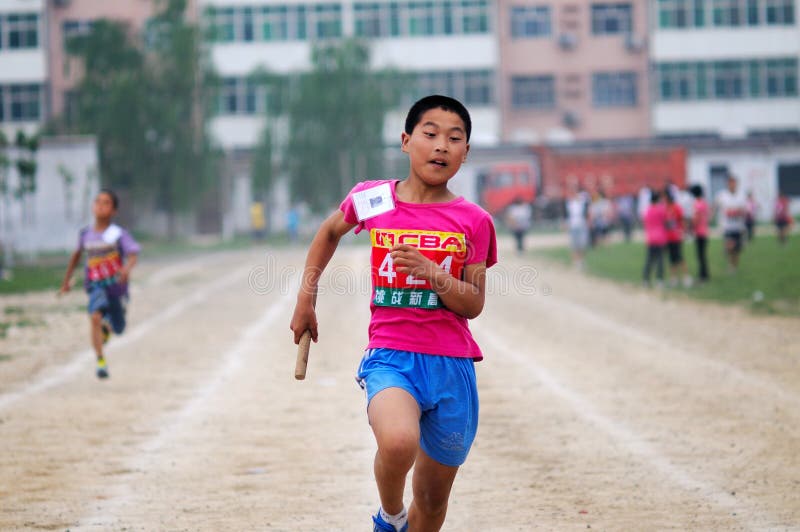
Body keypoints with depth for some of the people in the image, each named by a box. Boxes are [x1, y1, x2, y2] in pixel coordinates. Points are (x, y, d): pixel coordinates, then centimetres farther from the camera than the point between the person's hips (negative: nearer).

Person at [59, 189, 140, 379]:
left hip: (116, 285, -1)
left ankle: (107, 325, 52)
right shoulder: (86, 233, 0)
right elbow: (77, 253, 19)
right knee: (95, 317, -27)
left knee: (118, 328, 14)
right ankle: (101, 361, -21)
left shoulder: (119, 234, -11)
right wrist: (66, 280, 24)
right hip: (96, 286, 1)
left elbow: (133, 253, -25)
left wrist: (127, 268, -47)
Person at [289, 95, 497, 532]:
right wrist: (306, 297, 17)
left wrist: (430, 272, -18)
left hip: (452, 365, 2)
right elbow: (330, 232, 23)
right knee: (399, 442, -34)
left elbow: (474, 304, -1)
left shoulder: (473, 221, 2)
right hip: (391, 356, -2)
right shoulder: (372, 200, 2)